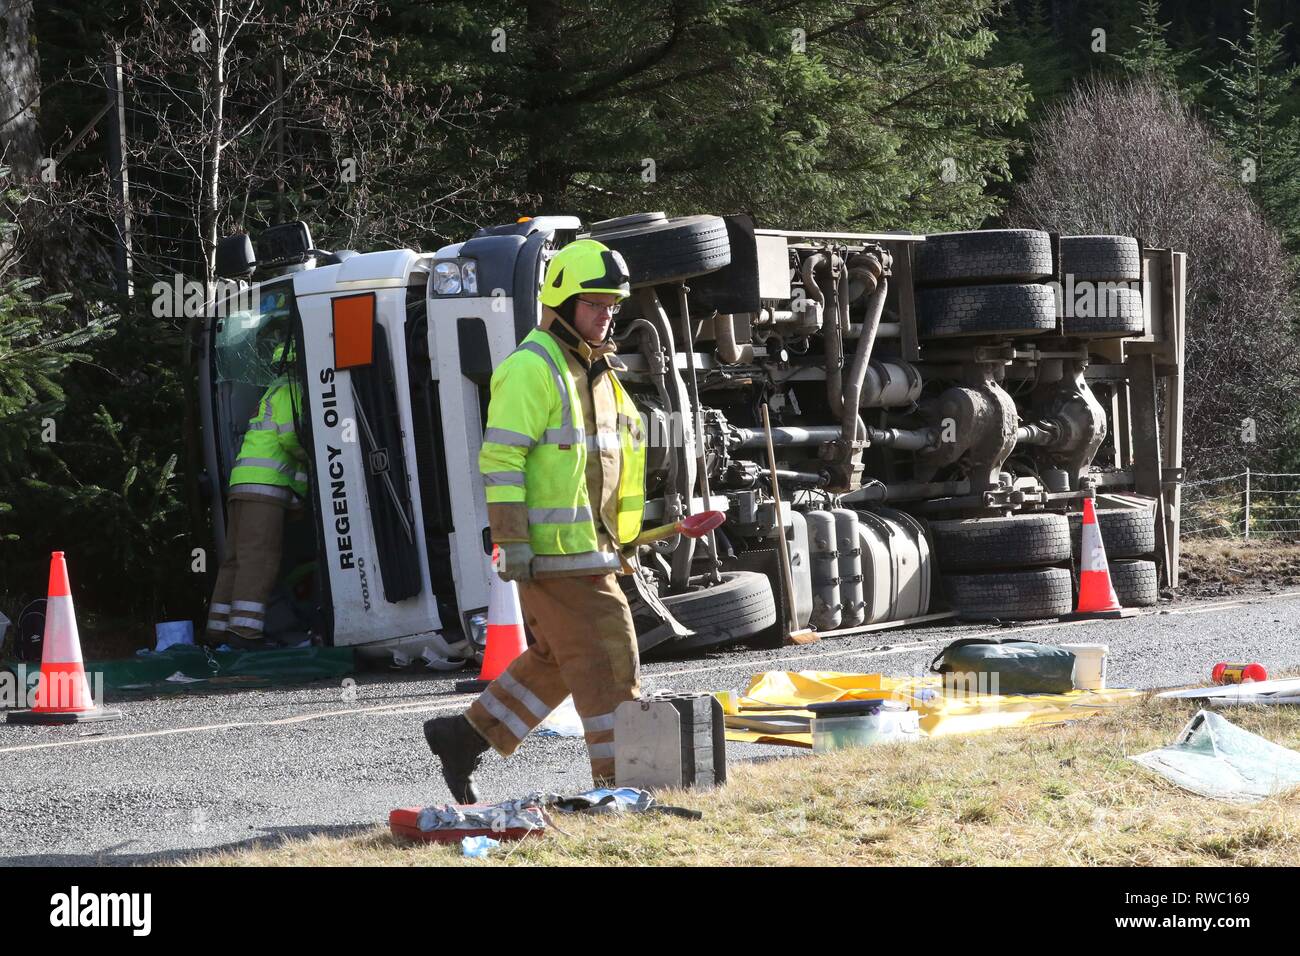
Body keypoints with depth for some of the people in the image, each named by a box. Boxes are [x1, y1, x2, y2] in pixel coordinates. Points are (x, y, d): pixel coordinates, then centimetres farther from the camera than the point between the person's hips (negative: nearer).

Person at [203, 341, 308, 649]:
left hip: (243, 484, 10)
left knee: (237, 559, 8)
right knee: (259, 557, -15)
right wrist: (316, 458, -1)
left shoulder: (276, 391, 28)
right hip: (265, 484, -10)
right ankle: (245, 629, -23)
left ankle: (218, 628, 6)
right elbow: (290, 434, -14)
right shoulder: (289, 389, -3)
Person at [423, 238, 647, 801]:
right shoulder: (531, 368, -12)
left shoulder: (598, 370, 18)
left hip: (589, 548, 10)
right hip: (552, 549, -10)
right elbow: (501, 459, -17)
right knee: (607, 658, -8)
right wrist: (512, 542, -21)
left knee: (556, 659, 14)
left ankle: (464, 737, 24)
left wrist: (617, 541, 24)